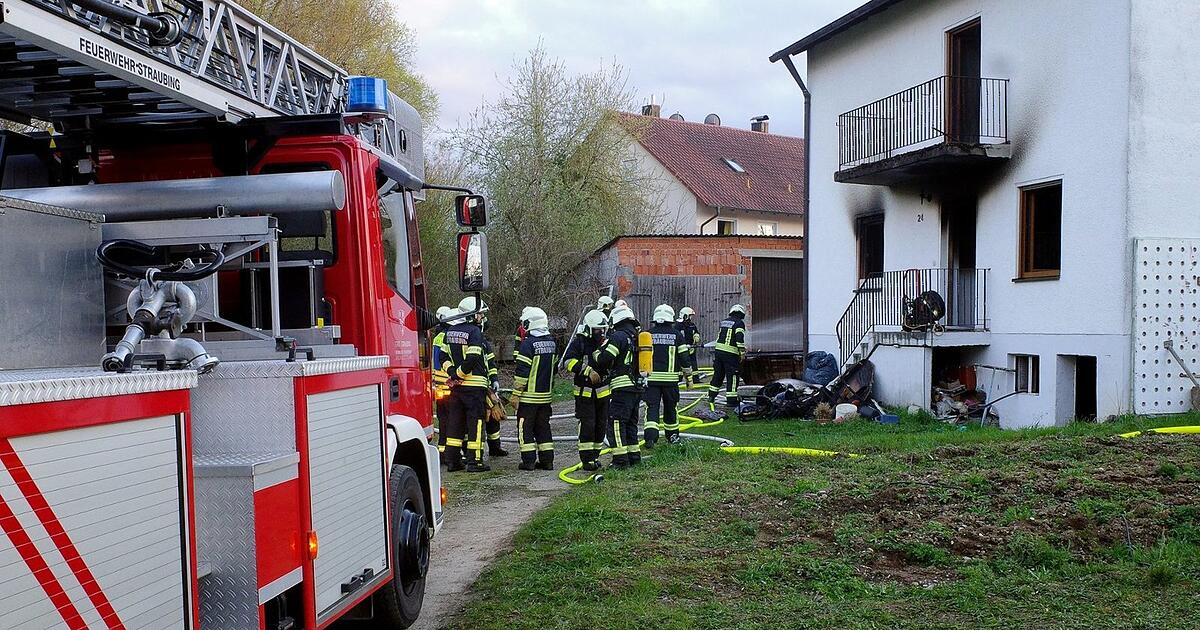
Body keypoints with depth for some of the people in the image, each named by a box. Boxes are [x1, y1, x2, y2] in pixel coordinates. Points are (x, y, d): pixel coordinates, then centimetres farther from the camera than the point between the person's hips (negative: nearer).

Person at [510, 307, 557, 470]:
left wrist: (516, 394, -12)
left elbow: (522, 371, -17)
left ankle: (529, 460, 1)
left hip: (529, 396, -7)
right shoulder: (552, 343, 8)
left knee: (525, 427, 2)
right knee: (543, 427, 14)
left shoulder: (528, 343, -15)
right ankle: (547, 460, 13)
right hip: (546, 395, 7)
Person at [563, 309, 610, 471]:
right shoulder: (579, 342, -8)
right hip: (584, 391, -6)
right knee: (587, 425, -8)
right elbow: (568, 361, -20)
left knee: (601, 424, 10)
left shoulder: (605, 342, 8)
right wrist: (588, 371, -27)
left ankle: (595, 456, 22)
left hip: (602, 391, 6)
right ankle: (586, 459, -2)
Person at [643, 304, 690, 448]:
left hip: (651, 378, 0)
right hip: (671, 378, 0)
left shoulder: (647, 334, 3)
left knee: (652, 407, -1)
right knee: (670, 407, 15)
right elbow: (684, 357, 0)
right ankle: (672, 436, 27)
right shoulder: (677, 335, 0)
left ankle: (651, 436, -18)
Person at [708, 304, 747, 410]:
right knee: (732, 377, -2)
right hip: (730, 353, -7)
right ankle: (731, 401, -2)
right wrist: (742, 352, -14)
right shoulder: (739, 323, -7)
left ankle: (711, 396, 24)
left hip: (718, 350, 7)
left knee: (718, 374, 18)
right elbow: (739, 338, -17)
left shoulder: (723, 321, 15)